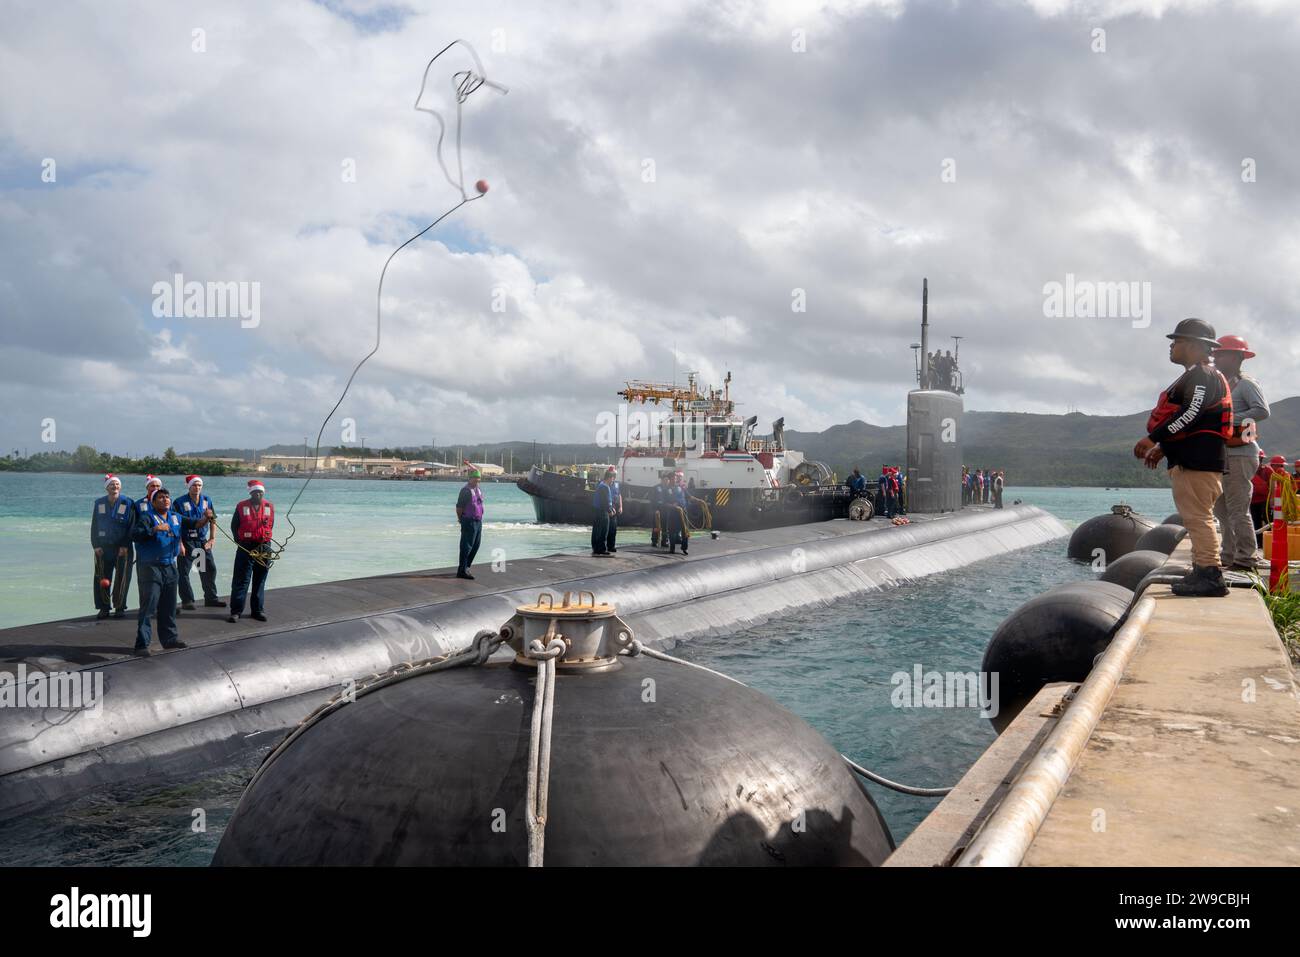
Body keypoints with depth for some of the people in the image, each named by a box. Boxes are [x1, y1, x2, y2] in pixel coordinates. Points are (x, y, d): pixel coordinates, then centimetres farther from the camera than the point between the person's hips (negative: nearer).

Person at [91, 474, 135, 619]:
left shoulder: (128, 503, -1)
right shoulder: (98, 503, 7)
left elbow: (132, 526, -2)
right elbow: (94, 526, 10)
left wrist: (125, 546, -9)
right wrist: (95, 545, 1)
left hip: (122, 548, -2)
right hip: (103, 547, 2)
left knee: (122, 578, 0)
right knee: (102, 579, 3)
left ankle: (119, 607, 10)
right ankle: (104, 608, 11)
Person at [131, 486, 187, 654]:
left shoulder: (176, 517, 11)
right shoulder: (147, 517, -9)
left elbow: (183, 528, 34)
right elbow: (137, 535, -25)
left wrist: (180, 543, 29)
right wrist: (154, 529, -36)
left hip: (170, 566, 7)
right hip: (151, 567, -7)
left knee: (169, 606, 14)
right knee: (148, 606, -10)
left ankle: (169, 638, 25)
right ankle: (142, 643, -8)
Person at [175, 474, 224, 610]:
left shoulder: (207, 500, 6)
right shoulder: (180, 503, -8)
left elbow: (213, 520, 11)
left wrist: (212, 538, 3)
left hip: (203, 541, 5)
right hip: (187, 541, -5)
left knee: (210, 569, 9)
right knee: (183, 572, -2)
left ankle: (211, 598, 20)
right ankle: (187, 601, 5)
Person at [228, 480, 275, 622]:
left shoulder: (269, 507, 6)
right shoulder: (241, 506, -1)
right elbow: (234, 526, 6)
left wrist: (265, 539, 9)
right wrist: (239, 541, 2)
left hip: (264, 548, 3)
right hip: (245, 547, -3)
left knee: (260, 580, 9)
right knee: (241, 580, -4)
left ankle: (258, 610, 17)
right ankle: (236, 611, 0)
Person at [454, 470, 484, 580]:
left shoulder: (478, 490, 13)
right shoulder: (466, 490, -13)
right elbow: (459, 507, -13)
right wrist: (460, 519, -5)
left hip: (478, 521, 8)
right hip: (469, 521, -8)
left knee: (475, 546, 13)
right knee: (467, 546, -7)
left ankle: (466, 567, 23)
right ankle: (462, 571, -3)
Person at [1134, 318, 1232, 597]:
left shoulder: (1203, 375, -10)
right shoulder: (1193, 376, 24)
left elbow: (1191, 414, -23)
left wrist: (1154, 439, -24)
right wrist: (1162, 449, 24)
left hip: (1199, 460, -11)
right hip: (1189, 459, 11)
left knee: (1198, 517, -13)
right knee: (1196, 517, 13)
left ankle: (1210, 576, -13)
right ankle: (1202, 573, 17)